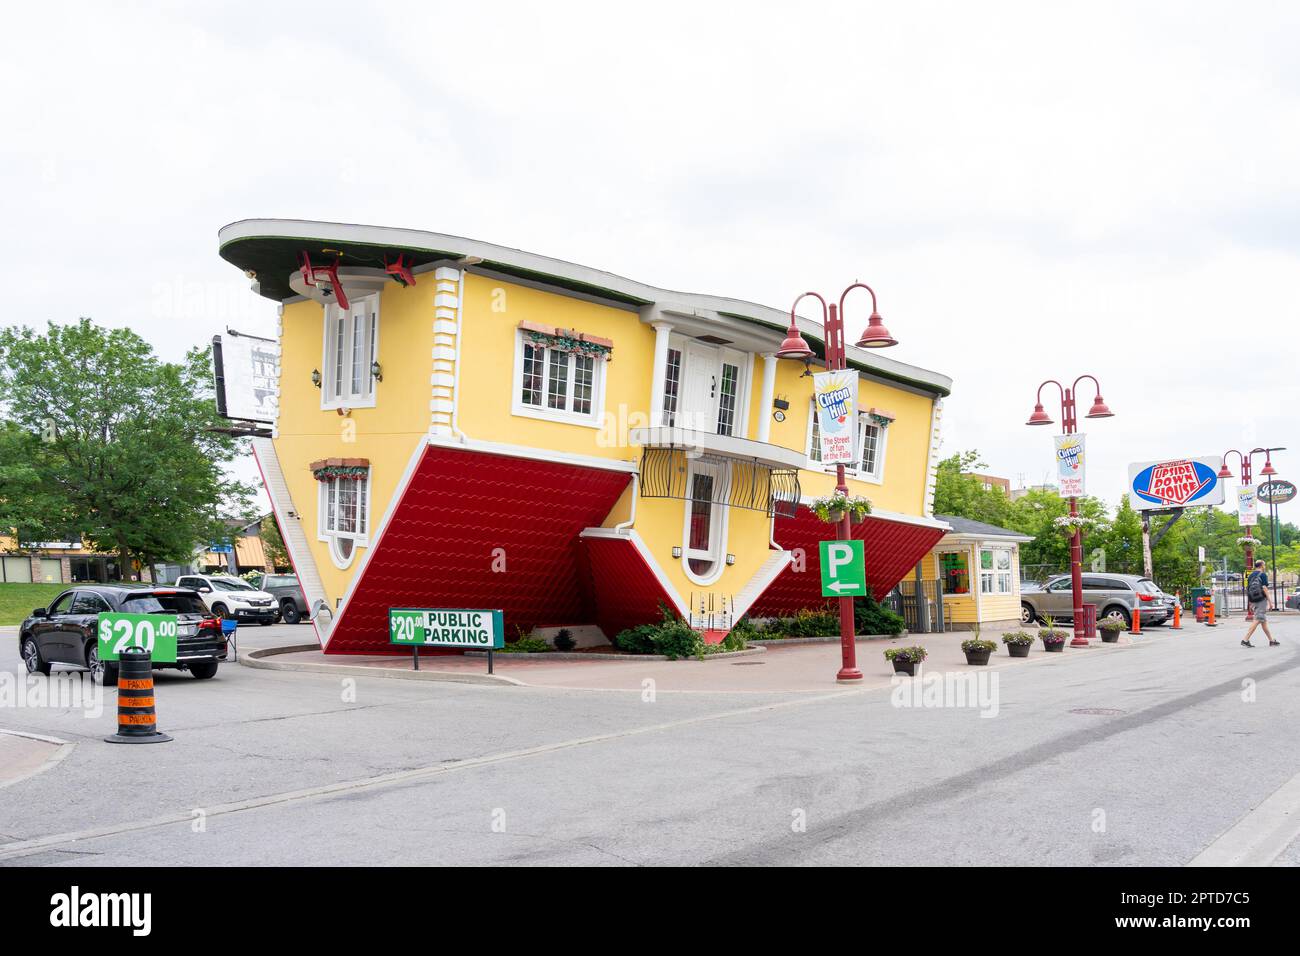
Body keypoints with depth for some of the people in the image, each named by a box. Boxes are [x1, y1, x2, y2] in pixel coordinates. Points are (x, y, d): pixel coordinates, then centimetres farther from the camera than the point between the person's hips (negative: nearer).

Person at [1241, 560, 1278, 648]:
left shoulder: (1251, 576, 13)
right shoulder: (1263, 575, -8)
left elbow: (1248, 590, 14)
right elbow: (1264, 588, -15)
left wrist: (1251, 604, 17)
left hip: (1254, 601, 8)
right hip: (1262, 600, -8)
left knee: (1264, 621, 13)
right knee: (1257, 620, -9)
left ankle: (1272, 641, 19)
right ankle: (1245, 640, -17)